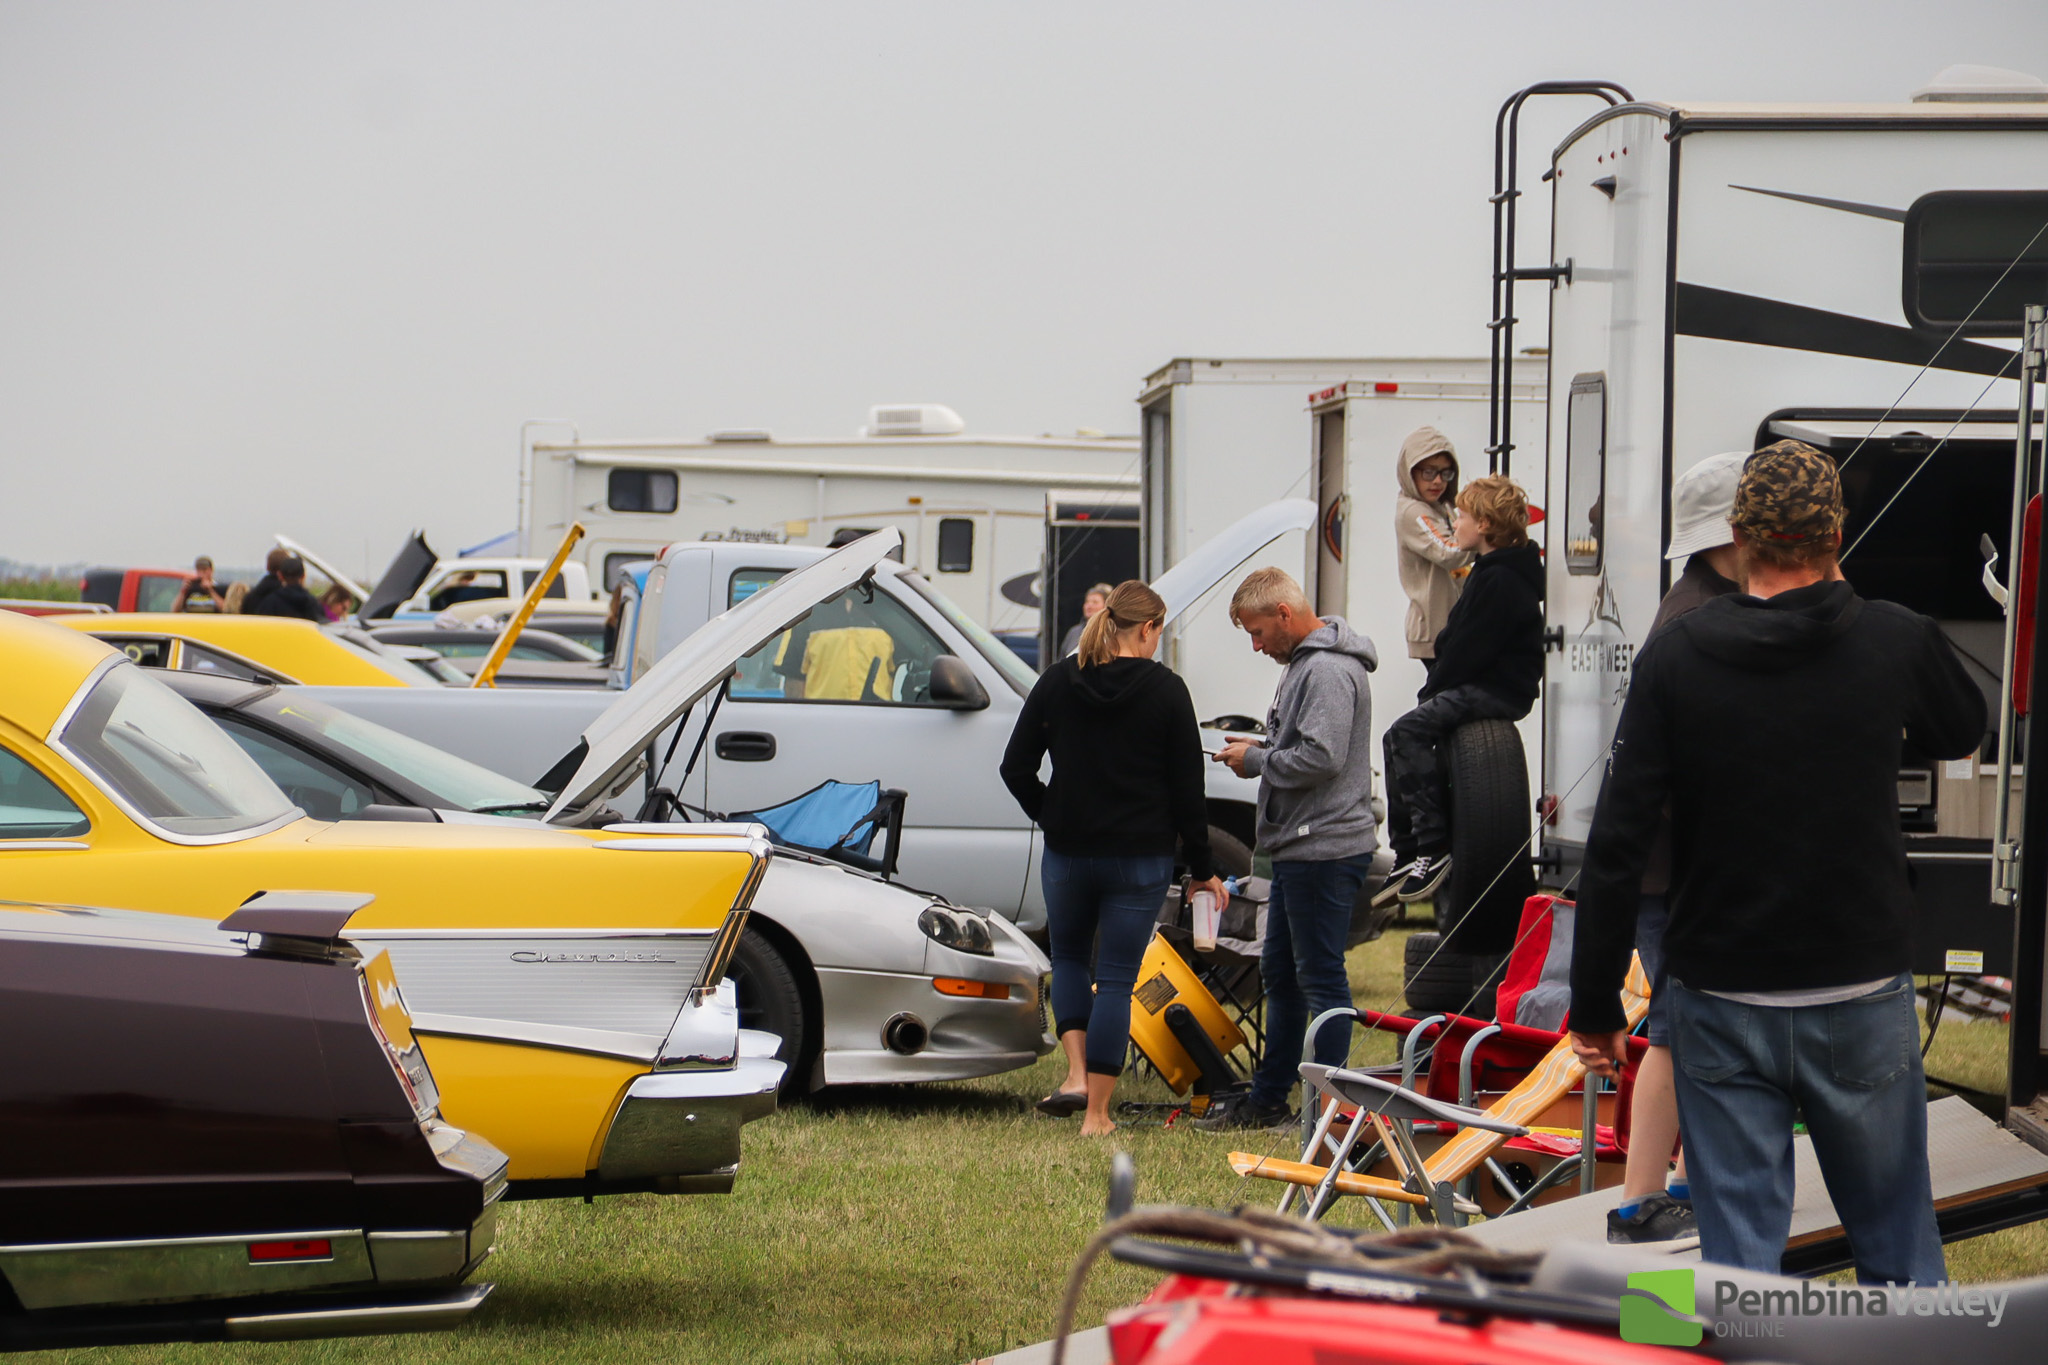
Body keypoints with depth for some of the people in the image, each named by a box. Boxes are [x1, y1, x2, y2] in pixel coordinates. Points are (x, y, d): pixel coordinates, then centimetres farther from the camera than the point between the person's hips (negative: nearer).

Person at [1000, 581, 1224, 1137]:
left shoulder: (1058, 680, 1)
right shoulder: (1166, 689, -7)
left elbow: (1016, 768, 1)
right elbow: (1187, 789, -5)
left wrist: (1053, 821, 12)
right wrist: (1202, 870, 3)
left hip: (1067, 855, 2)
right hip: (1141, 860, -2)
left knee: (1068, 958, 23)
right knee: (1117, 979, 5)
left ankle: (1076, 1073, 5)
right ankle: (1097, 1114, 5)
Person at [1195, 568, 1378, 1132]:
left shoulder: (1329, 671, -17)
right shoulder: (1304, 663, 17)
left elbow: (1322, 758, -25)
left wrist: (1257, 761, -12)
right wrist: (1261, 748, 8)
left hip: (1325, 848, -11)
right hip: (1300, 847, 11)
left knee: (1320, 977, -6)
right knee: (1280, 972, 16)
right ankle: (1268, 1098, 24)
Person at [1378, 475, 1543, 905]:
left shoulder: (1501, 580, -17)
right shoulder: (1491, 572, 17)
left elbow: (1470, 649, -21)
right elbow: (1457, 640, 19)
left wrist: (1432, 692, -11)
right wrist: (1434, 689, 7)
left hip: (1497, 691, -11)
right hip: (1484, 686, 11)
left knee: (1407, 732, -25)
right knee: (1399, 739, 15)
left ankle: (1433, 849, -27)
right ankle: (1408, 855, 18)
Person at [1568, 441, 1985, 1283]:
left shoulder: (1674, 657, -7)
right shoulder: (1898, 642, -5)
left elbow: (1616, 846, -9)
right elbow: (1963, 734, 19)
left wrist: (1594, 1006, -1)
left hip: (1722, 1001, 0)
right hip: (1862, 998, 1)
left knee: (1737, 1252, 7)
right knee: (1896, 1239, 15)